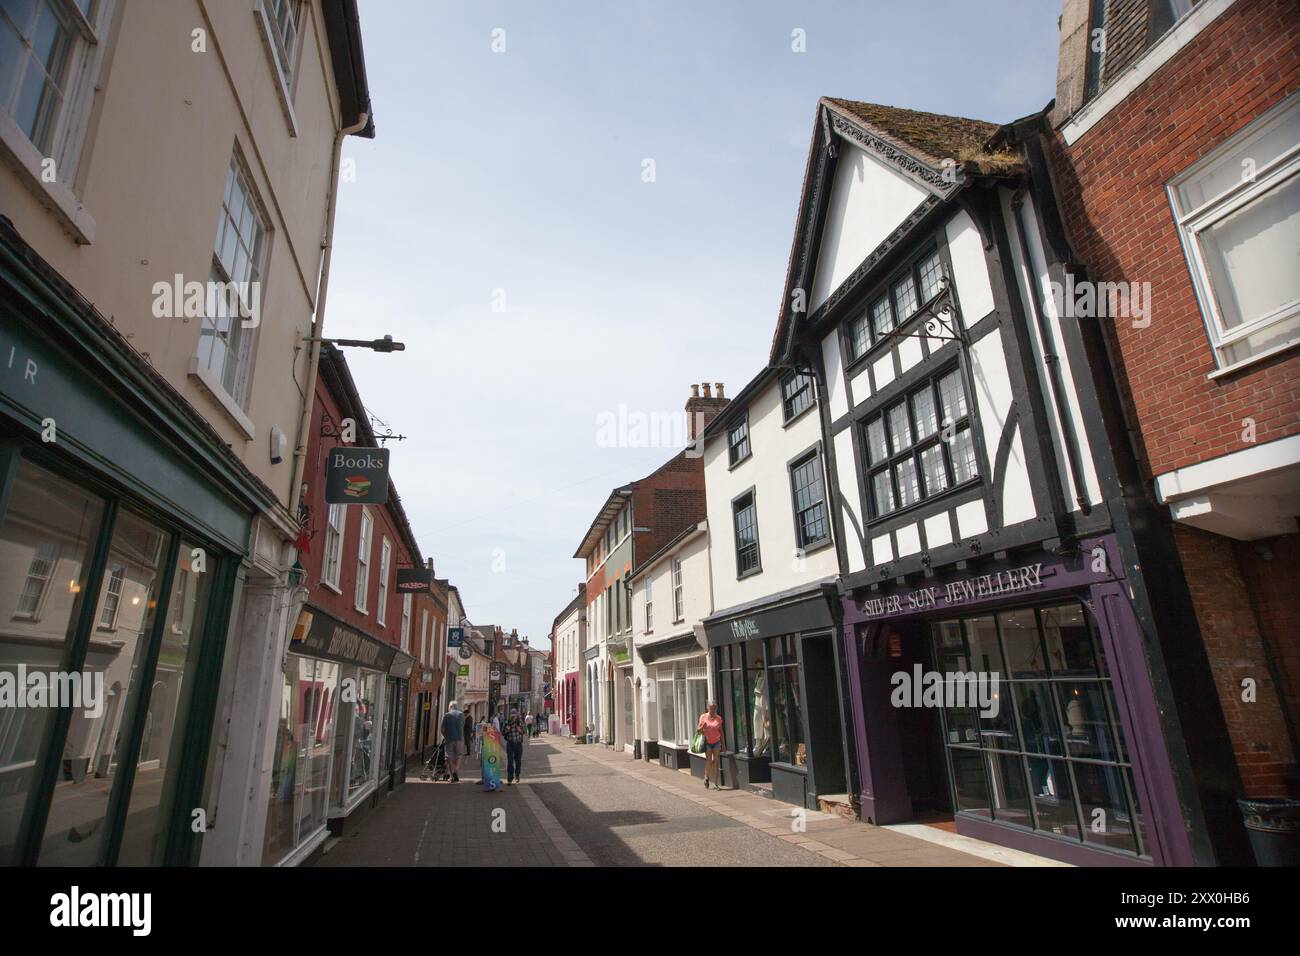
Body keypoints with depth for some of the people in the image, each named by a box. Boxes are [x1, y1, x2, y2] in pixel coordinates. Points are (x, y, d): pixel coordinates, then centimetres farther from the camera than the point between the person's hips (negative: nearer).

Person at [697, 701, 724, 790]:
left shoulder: (718, 718, 2)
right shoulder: (703, 717, -2)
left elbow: (721, 731, 9)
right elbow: (698, 729, 4)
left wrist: (723, 744, 9)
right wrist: (702, 727, -19)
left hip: (716, 742, 2)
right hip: (707, 742, -2)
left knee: (715, 762, 2)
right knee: (709, 761, -8)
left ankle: (715, 784, 8)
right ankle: (706, 777, 20)